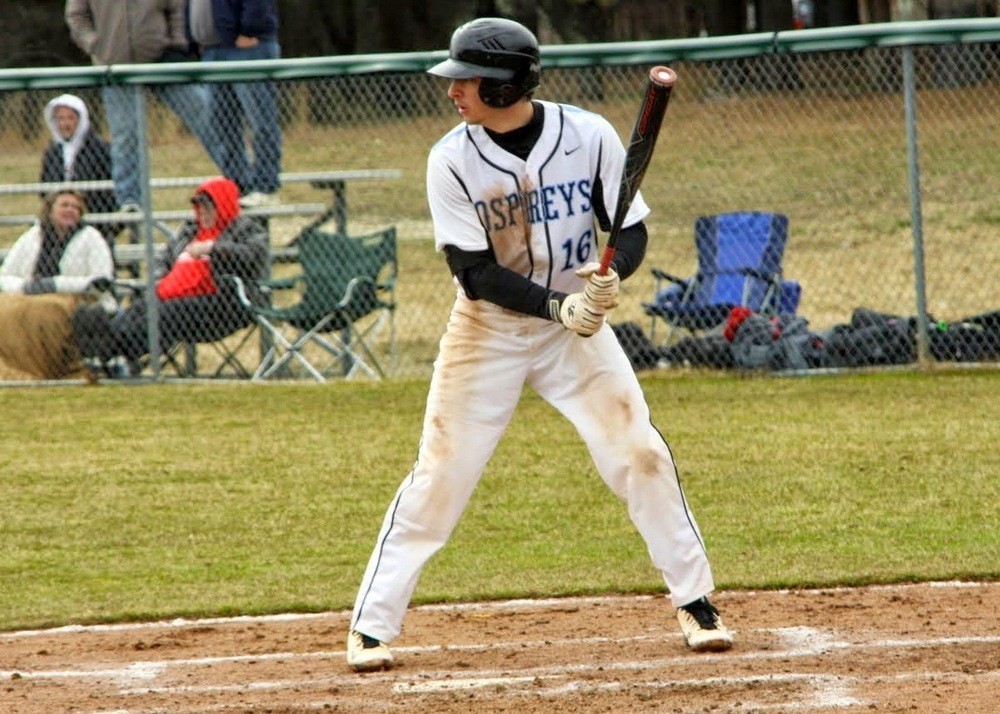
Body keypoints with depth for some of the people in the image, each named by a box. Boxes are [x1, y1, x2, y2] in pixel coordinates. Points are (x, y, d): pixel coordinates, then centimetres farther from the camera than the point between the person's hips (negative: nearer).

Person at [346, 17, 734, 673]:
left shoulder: (589, 137, -13)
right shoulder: (452, 160, -14)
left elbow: (632, 231, -6)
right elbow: (475, 273, -17)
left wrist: (611, 275, -29)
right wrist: (557, 305, -30)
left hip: (577, 325, 1)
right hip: (489, 330, -1)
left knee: (642, 457, -4)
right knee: (440, 477, -3)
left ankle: (696, 602, 11)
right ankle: (373, 626, 5)